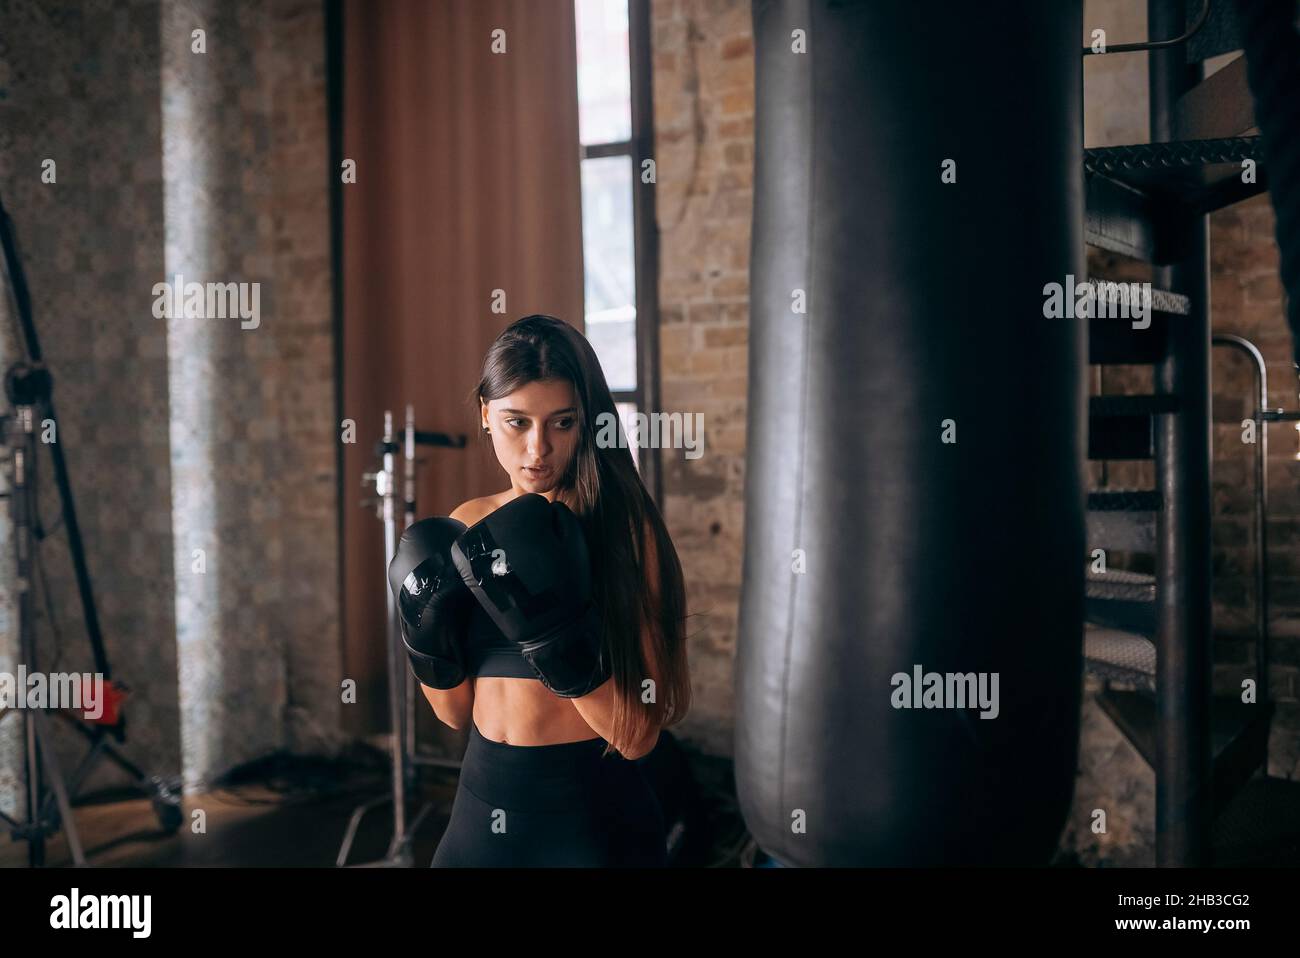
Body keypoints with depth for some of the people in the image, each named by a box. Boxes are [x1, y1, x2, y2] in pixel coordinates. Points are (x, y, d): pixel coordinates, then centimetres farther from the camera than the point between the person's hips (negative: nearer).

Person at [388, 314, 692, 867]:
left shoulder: (627, 529, -13)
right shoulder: (465, 528, 2)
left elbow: (638, 734, -16)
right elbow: (459, 712, 8)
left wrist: (553, 631, -27)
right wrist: (427, 631, -9)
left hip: (593, 812, -5)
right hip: (484, 805, 5)